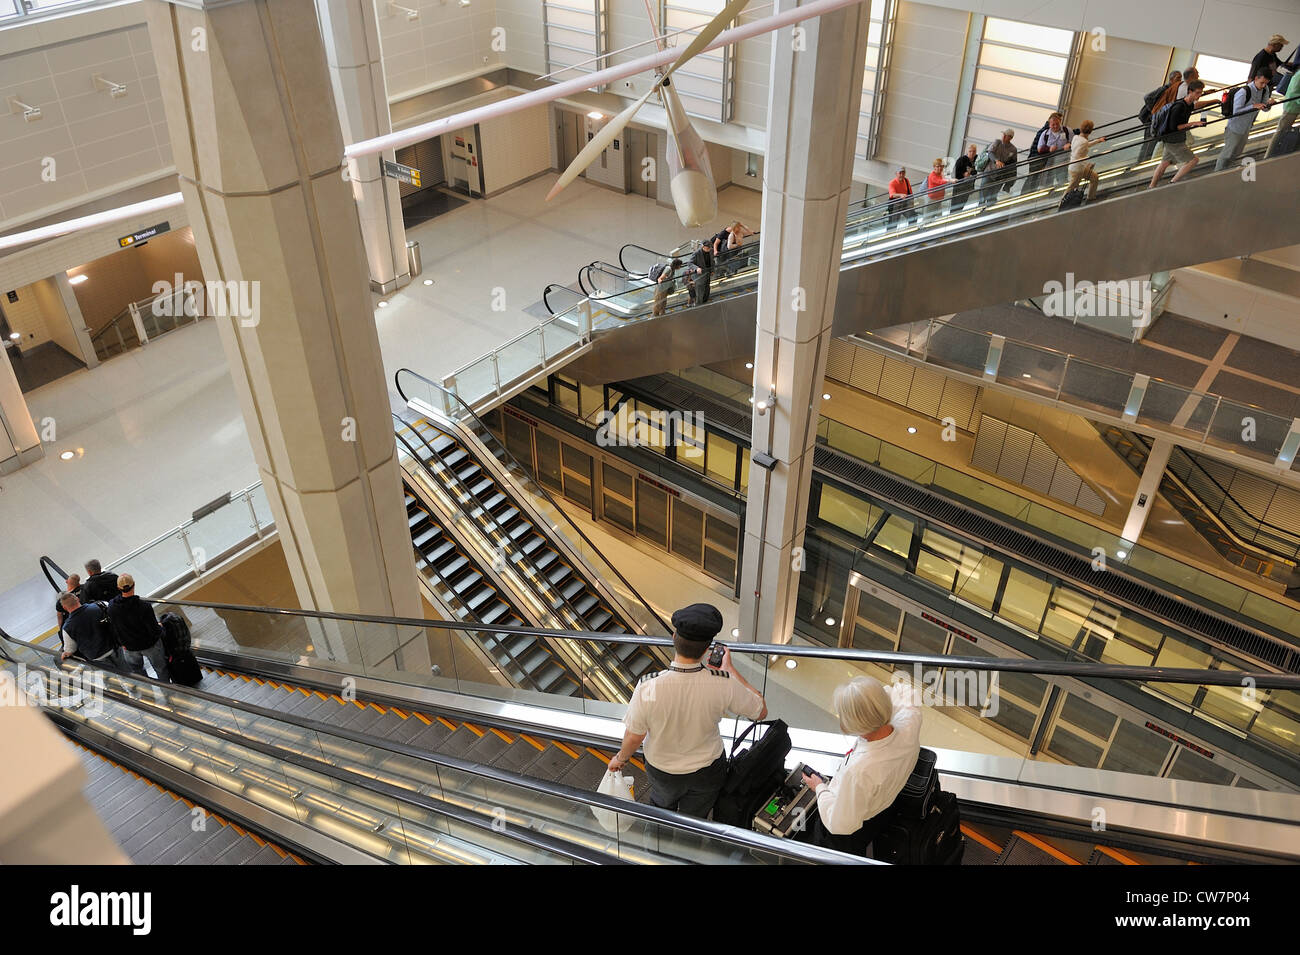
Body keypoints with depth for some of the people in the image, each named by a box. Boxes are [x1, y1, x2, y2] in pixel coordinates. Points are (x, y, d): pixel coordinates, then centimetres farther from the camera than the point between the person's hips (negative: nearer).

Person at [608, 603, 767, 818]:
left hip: (662, 770, 0)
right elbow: (761, 710, -12)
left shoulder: (648, 687, -34)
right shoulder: (724, 684, -32)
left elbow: (634, 736, -19)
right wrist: (730, 670, -3)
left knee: (661, 811, 34)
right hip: (708, 770, 0)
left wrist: (620, 758, 4)